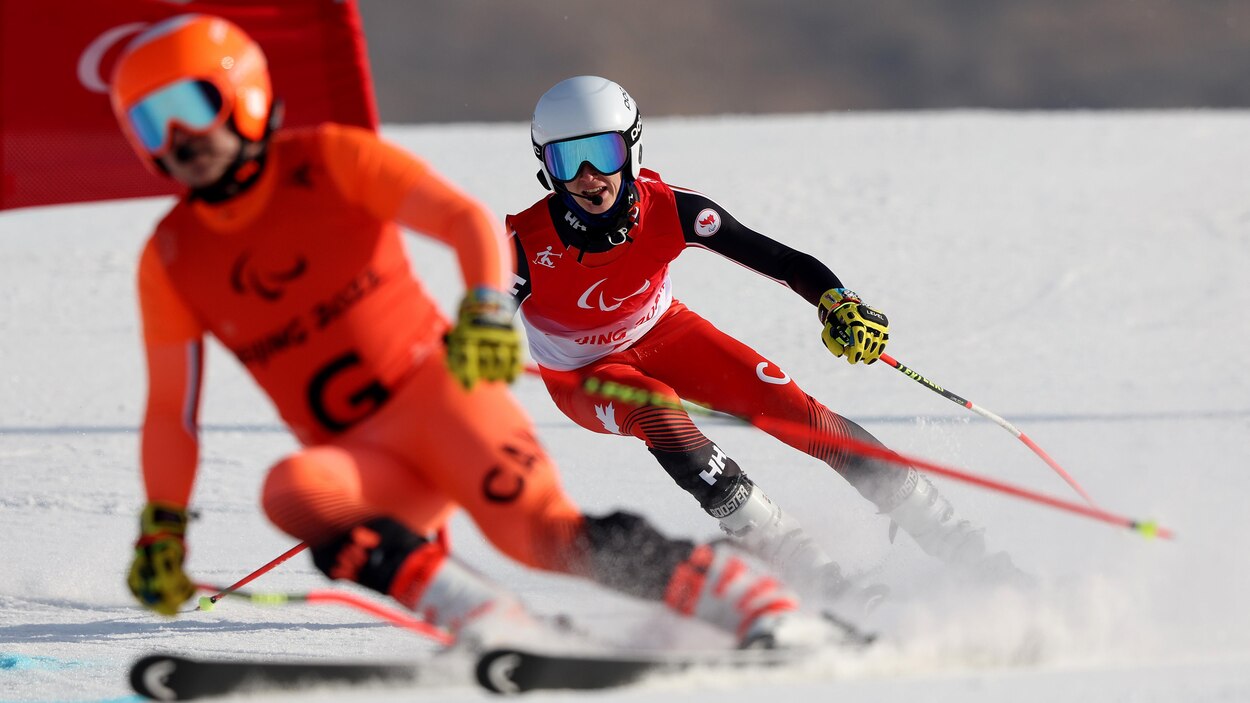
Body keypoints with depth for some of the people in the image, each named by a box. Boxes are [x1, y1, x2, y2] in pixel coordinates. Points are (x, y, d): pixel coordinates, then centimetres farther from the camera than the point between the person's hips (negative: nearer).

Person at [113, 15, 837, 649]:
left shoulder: (330, 161, -5)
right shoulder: (171, 261, 4)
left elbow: (471, 220, -13)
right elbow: (171, 410, 12)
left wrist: (487, 310, -31)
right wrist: (162, 529, 6)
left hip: (437, 389, -3)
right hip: (356, 458, 3)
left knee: (544, 531, -27)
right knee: (291, 490, -31)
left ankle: (757, 599, -25)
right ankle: (495, 627, -38)